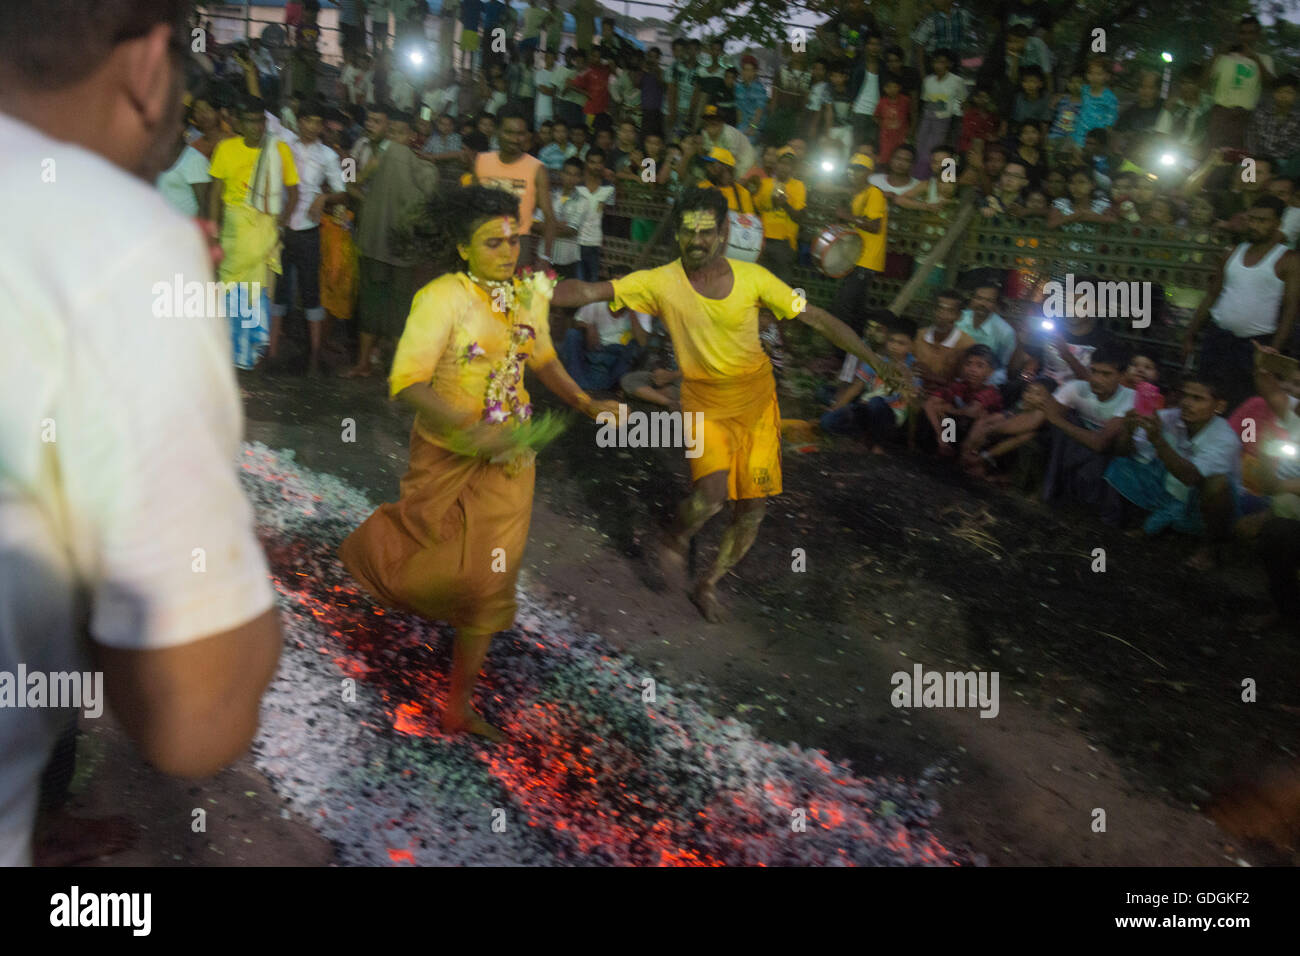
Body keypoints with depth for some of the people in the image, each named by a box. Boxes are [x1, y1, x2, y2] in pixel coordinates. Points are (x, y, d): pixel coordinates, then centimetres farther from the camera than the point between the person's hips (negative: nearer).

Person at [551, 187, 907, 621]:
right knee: (712, 491, -26)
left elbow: (816, 317, -5)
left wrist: (873, 358, -9)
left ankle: (708, 583, 29)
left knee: (753, 508, 5)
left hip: (757, 403, 3)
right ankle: (675, 539, 9)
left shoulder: (752, 277, -10)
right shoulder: (661, 282, -13)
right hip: (705, 403, -2)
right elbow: (588, 291, -19)